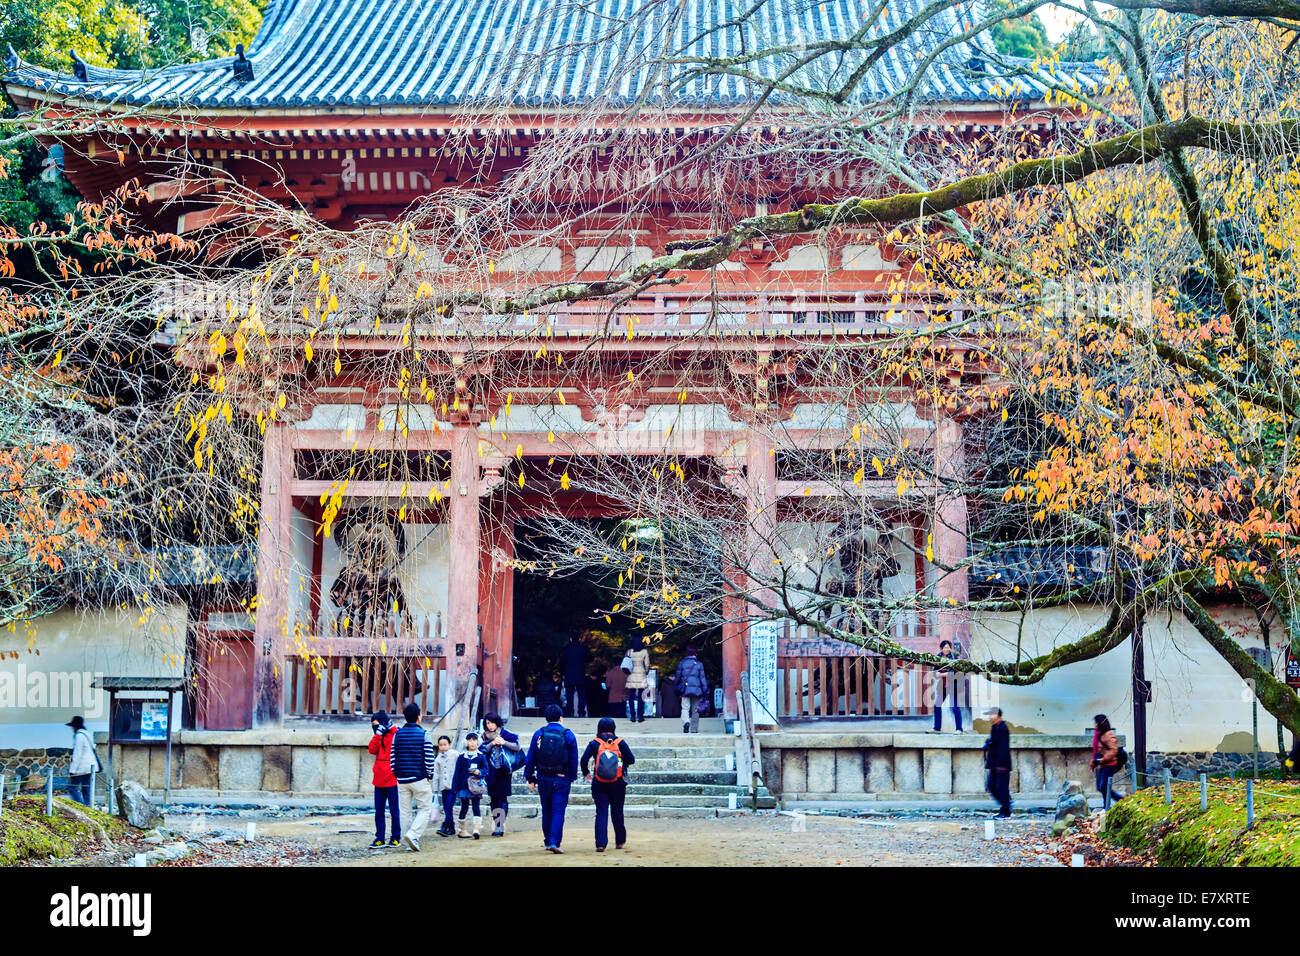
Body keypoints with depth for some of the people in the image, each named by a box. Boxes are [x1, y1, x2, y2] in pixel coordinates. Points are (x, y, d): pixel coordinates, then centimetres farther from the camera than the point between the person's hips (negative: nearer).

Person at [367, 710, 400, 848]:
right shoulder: (379, 736, 12)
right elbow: (372, 750, -2)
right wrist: (378, 733, -7)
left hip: (392, 780, -6)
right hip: (379, 780, 6)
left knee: (394, 810, 2)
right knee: (379, 811, 7)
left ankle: (396, 838, 11)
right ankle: (379, 839, 11)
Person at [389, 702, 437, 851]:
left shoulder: (397, 734, 4)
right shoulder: (424, 735, -8)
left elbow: (392, 759, 5)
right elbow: (429, 759, -9)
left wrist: (397, 775, 15)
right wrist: (430, 776, 3)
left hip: (402, 780, 4)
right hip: (420, 780, -4)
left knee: (404, 811, 11)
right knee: (425, 809, 4)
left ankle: (407, 842, 11)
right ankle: (412, 835, -14)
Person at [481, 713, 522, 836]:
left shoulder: (505, 733, -2)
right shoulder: (485, 736, 10)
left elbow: (518, 747, -3)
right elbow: (483, 750, 1)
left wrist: (504, 742, -14)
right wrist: (492, 744, -14)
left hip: (504, 770, -4)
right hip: (492, 771, 4)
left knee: (503, 798, -9)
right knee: (493, 799, 5)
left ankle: (501, 827, -14)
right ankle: (496, 826, 12)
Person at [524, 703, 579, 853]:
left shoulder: (539, 734, 0)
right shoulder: (568, 735, -3)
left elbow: (530, 758, 0)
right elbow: (574, 759, 0)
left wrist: (530, 778, 5)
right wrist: (572, 777, 10)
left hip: (543, 778, 2)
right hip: (561, 779, -2)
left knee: (546, 811, 16)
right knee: (558, 811, -2)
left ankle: (547, 840, 24)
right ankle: (554, 842, -14)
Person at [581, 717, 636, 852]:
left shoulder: (594, 744, -2)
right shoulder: (620, 743, 0)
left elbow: (584, 760, -10)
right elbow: (631, 760, -1)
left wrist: (586, 773, 7)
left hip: (599, 785, -1)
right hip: (618, 784, 1)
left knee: (601, 813, 1)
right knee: (617, 812, 15)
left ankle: (600, 843, -10)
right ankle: (620, 842, 26)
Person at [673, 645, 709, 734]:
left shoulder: (682, 663, 2)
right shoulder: (699, 664, 1)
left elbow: (678, 677, 8)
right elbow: (703, 678, 2)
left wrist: (677, 689, 19)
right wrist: (705, 691, 6)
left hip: (685, 689, -1)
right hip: (696, 689, 1)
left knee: (685, 708, -2)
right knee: (695, 709, 9)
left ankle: (686, 722, -30)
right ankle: (694, 729, 10)